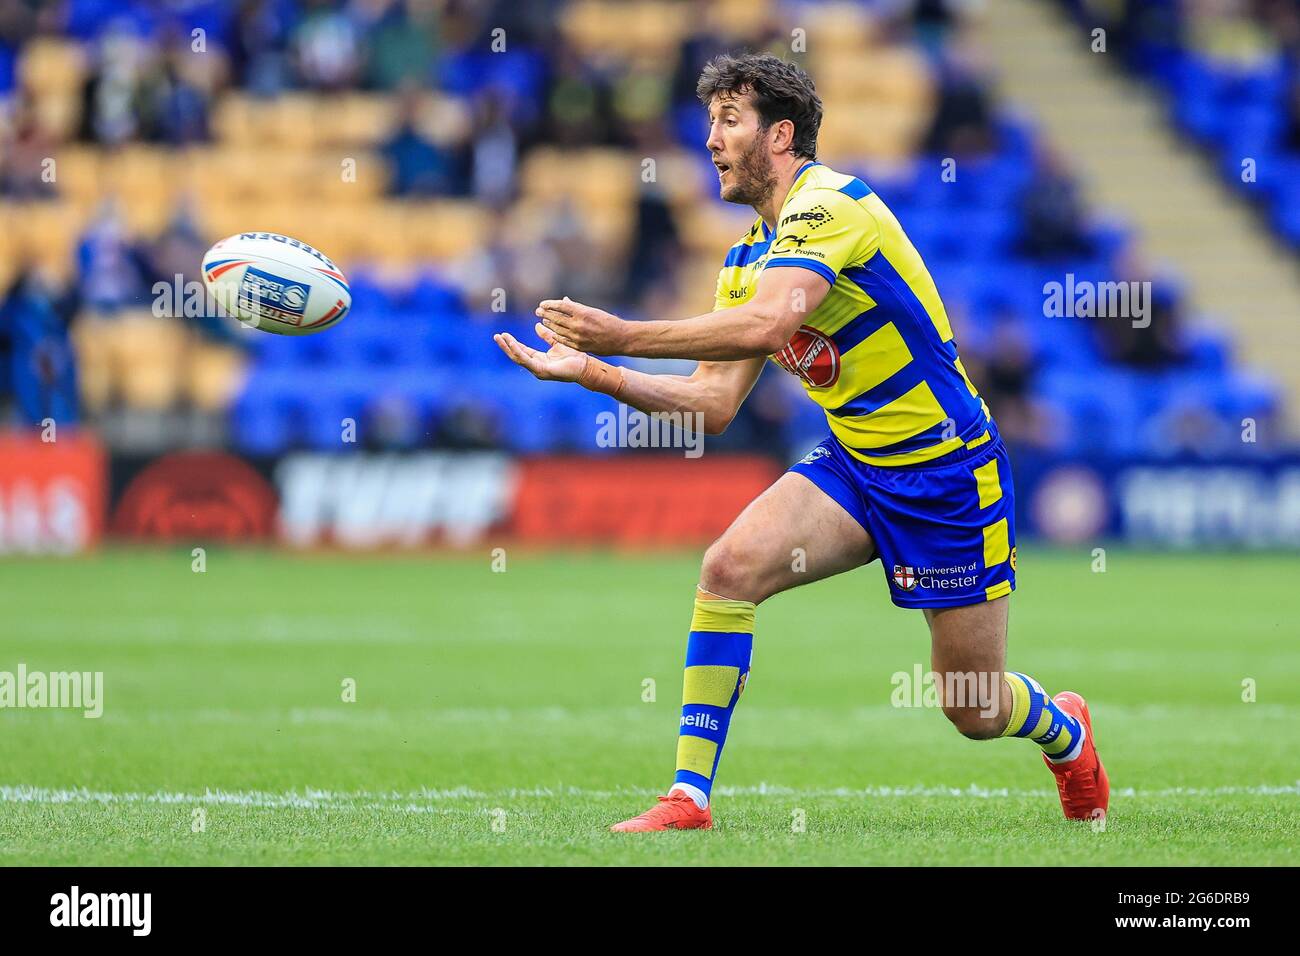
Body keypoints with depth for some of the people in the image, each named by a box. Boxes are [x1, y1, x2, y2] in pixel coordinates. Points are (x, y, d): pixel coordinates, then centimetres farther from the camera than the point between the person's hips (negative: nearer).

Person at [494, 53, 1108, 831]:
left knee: (974, 709, 2)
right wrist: (590, 371, -5)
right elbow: (715, 402, 5)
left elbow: (769, 322, -37)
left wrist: (623, 336, -34)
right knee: (730, 565, -19)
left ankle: (1064, 731, 39)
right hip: (854, 466, 7)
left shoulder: (830, 206, -20)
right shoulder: (748, 259, 7)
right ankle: (689, 796, -15)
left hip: (948, 473, -7)